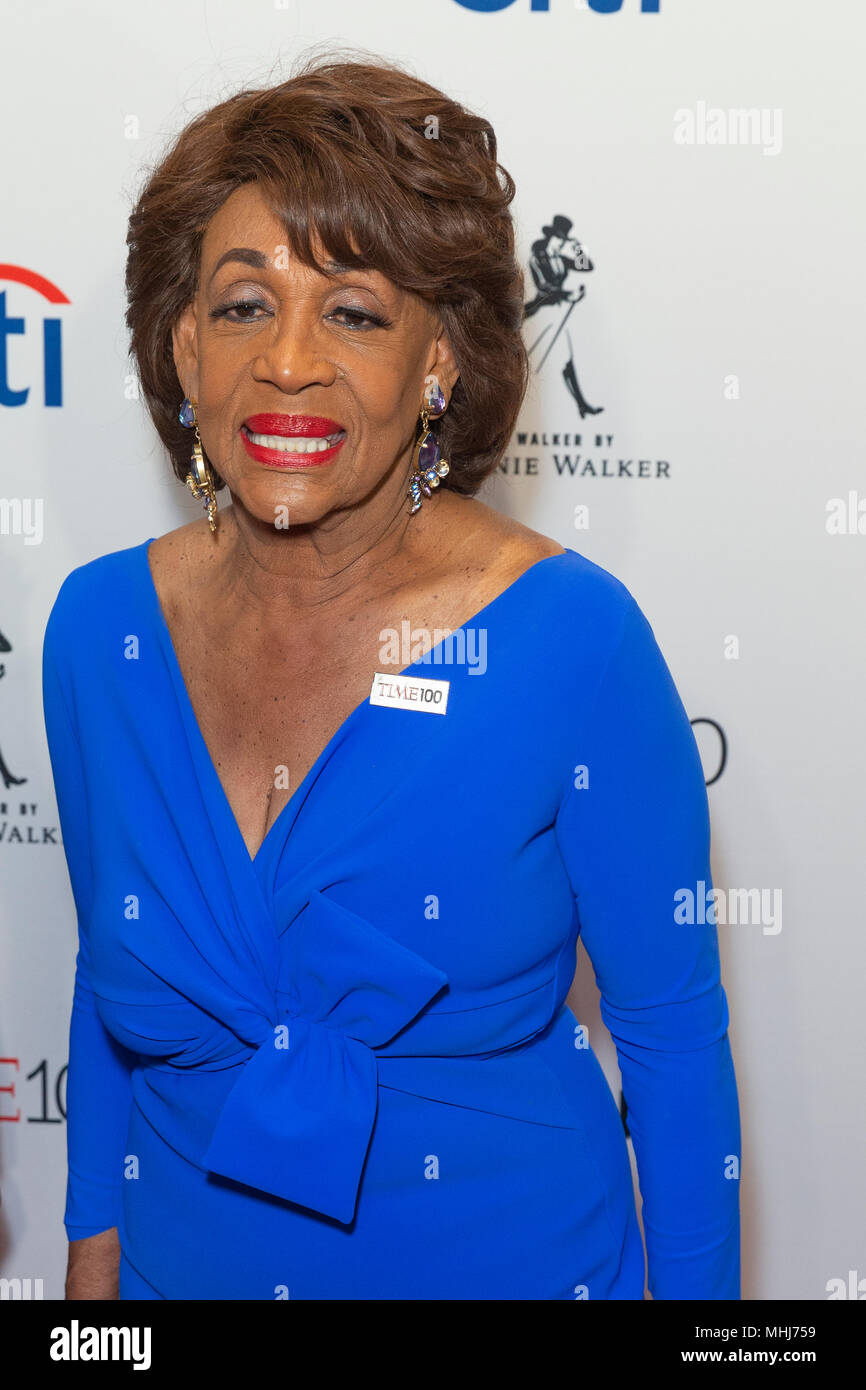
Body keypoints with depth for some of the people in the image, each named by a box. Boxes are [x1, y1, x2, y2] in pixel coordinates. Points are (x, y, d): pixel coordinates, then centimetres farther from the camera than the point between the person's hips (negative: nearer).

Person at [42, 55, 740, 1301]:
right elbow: (108, 989, 4)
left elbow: (672, 1029, -11)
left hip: (516, 1257, -2)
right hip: (188, 1266, 3)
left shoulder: (573, 638, -20)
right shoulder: (98, 627, -9)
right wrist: (95, 1243, 6)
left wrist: (693, 1292, -8)